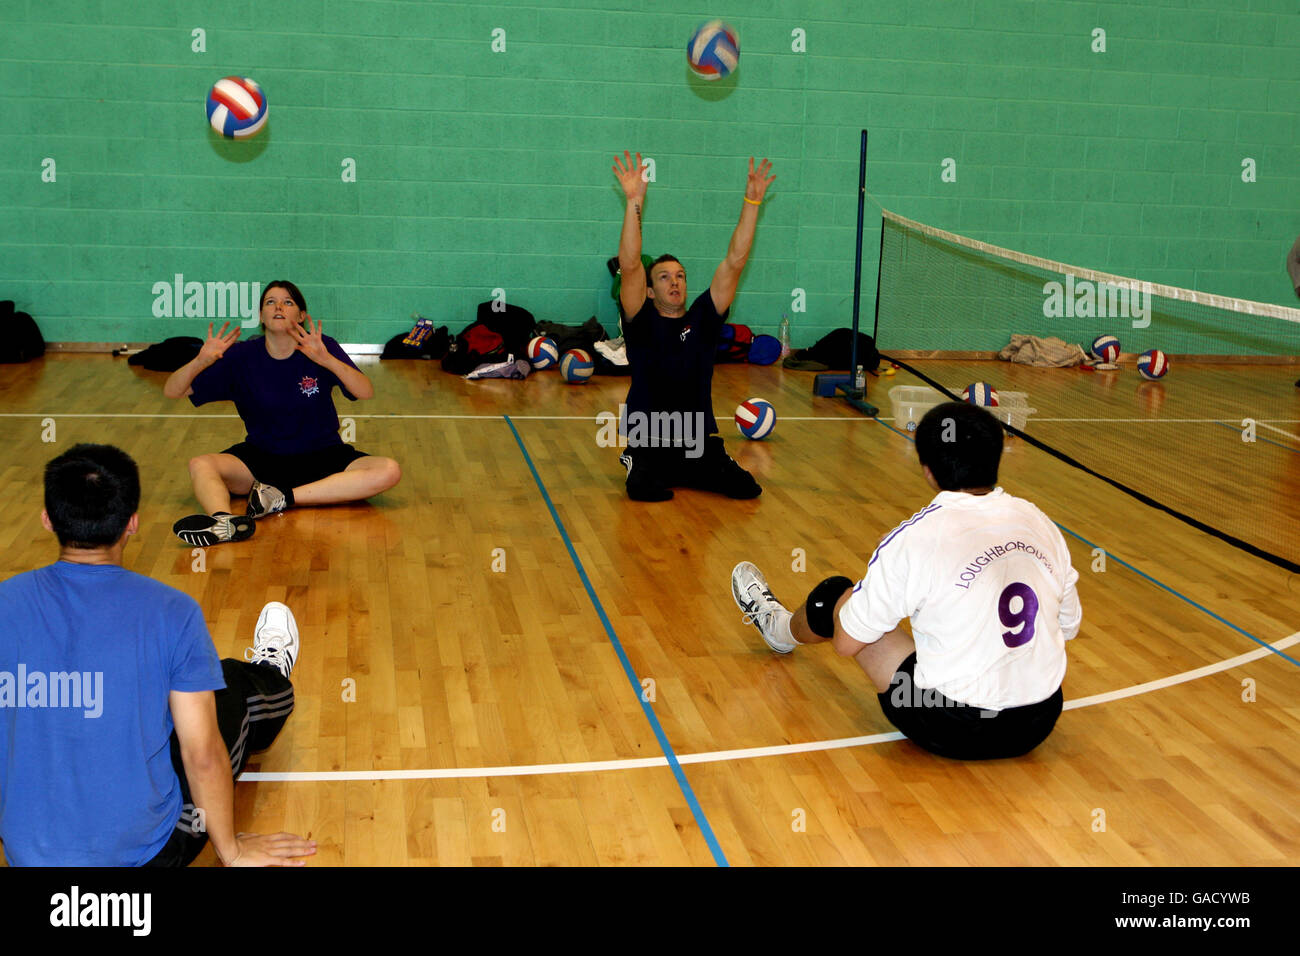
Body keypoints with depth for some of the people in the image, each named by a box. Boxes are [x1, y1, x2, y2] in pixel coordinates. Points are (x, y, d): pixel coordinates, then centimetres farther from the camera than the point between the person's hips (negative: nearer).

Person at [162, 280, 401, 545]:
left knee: (389, 471, -27)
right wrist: (201, 361, -24)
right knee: (201, 465, -26)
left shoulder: (321, 347, -6)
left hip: (322, 457, -1)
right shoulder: (242, 356, -3)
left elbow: (367, 393, -20)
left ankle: (283, 498, -32)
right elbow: (172, 391, -4)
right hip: (262, 457, 1)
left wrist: (326, 360, -36)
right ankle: (225, 521, -58)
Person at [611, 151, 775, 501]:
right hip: (649, 441, -4)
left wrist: (752, 202, -7)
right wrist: (634, 201, -25)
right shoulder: (642, 323, -2)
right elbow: (629, 265, -16)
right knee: (646, 491, -30)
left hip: (699, 442, 4)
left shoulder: (702, 319, 6)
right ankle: (637, 464, 6)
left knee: (745, 488, -13)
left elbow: (734, 262, 0)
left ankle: (685, 472, 15)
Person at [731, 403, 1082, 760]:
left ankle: (780, 628, 47)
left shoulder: (915, 539, -17)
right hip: (1040, 724, 5)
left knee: (834, 596, 13)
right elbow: (1069, 627, 12)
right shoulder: (1039, 521, -1)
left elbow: (846, 643, -7)